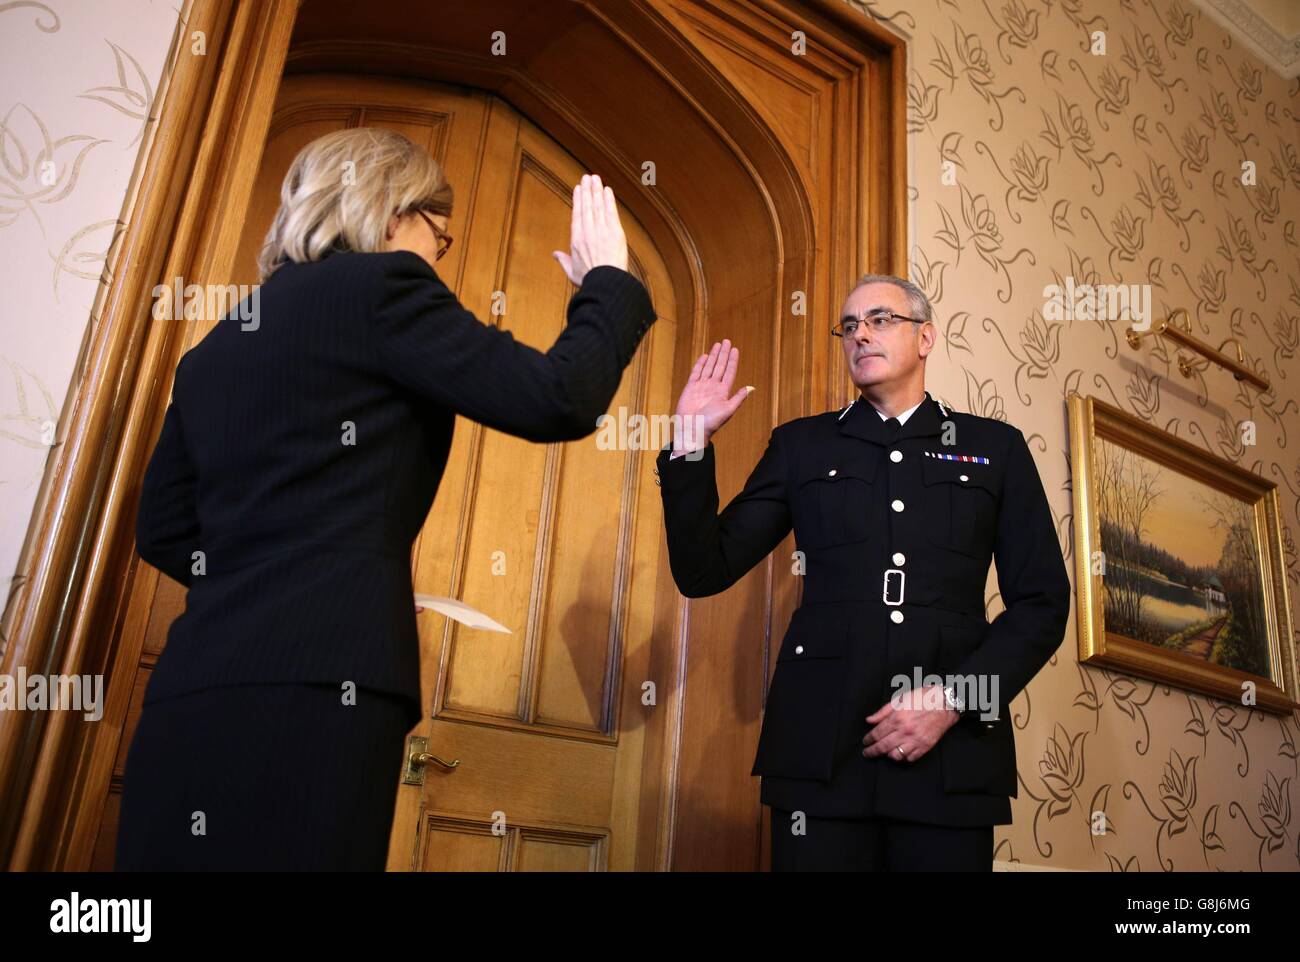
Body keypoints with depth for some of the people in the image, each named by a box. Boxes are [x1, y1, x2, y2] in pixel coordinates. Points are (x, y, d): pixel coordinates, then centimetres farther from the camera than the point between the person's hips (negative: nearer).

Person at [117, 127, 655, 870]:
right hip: (310, 689, -8)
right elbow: (556, 402, -7)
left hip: (196, 695, 8)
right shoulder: (380, 286, -2)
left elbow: (164, 533, 21)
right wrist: (609, 282, 9)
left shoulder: (217, 346, 20)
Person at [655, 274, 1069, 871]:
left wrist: (953, 699, -7)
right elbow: (704, 571, 6)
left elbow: (1042, 603, 6)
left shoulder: (995, 448, 11)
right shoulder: (802, 445, 12)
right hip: (819, 749, 0)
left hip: (953, 753, 1)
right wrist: (691, 446, -5)